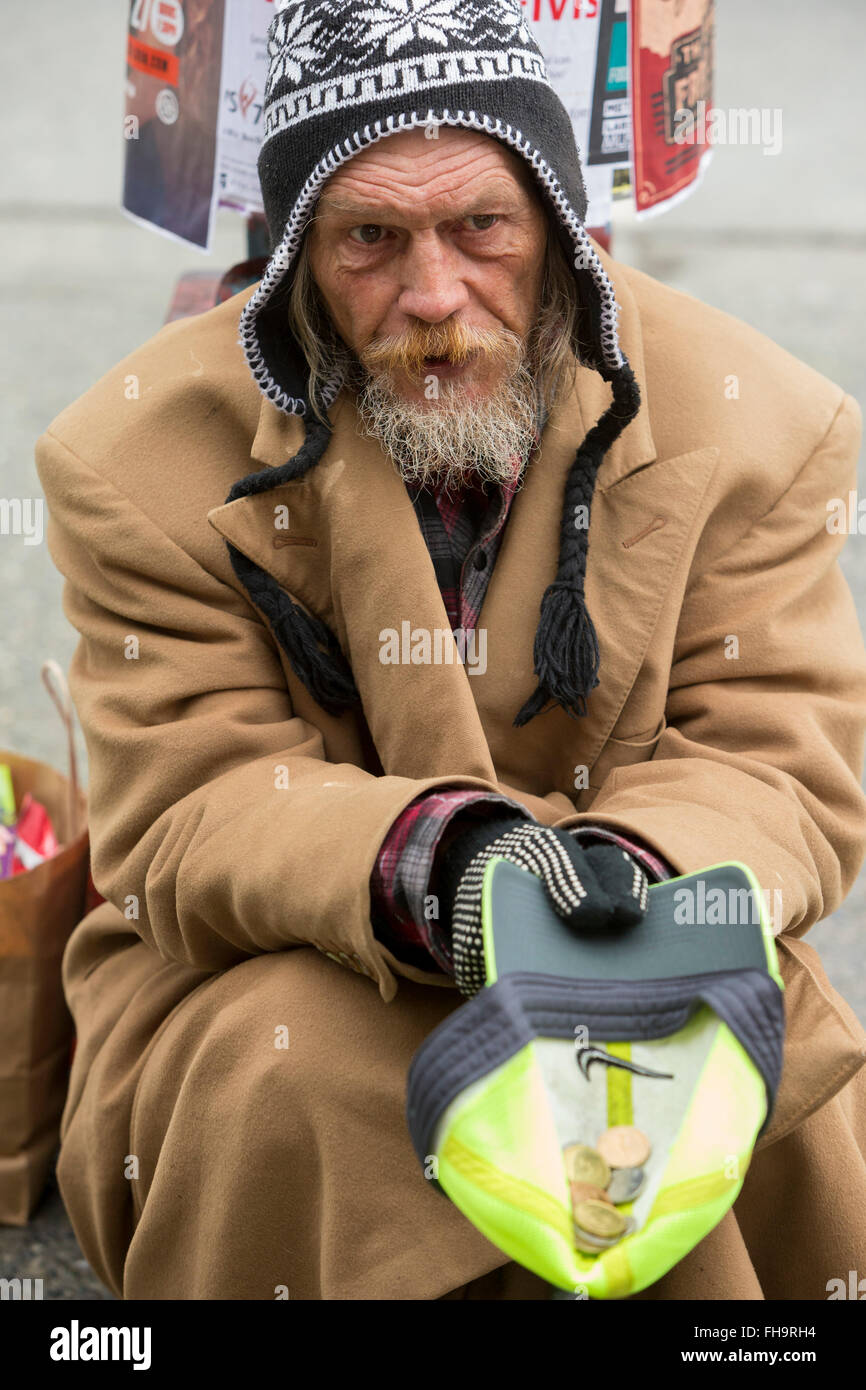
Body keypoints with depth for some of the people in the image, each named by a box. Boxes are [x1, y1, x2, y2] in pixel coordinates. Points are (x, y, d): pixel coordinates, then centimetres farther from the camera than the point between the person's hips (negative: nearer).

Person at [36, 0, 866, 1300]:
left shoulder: (746, 420, -6)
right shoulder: (153, 448, -10)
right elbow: (183, 822, -13)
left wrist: (638, 867, -33)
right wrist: (426, 860, -36)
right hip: (277, 982, -1)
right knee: (292, 1082, -34)